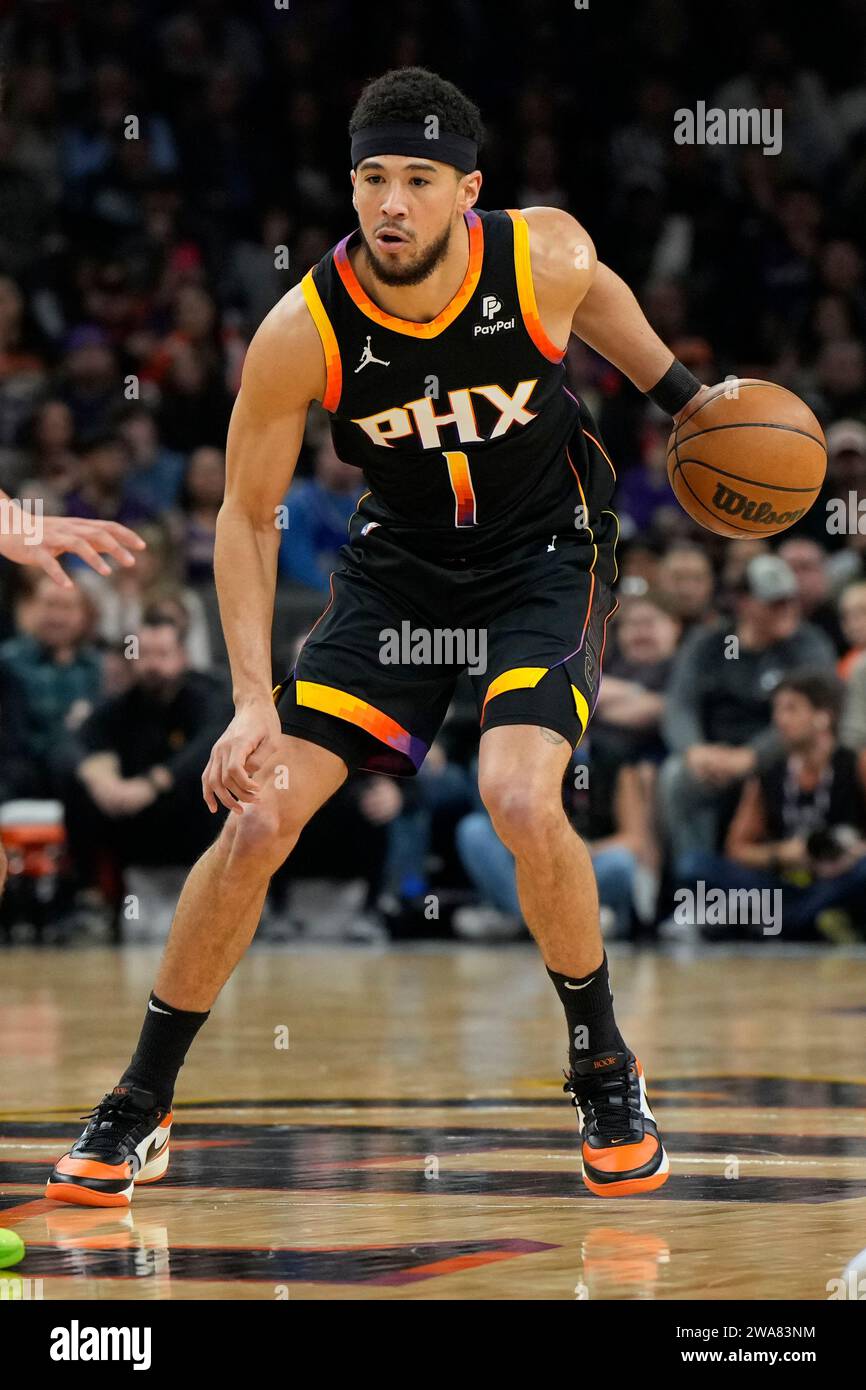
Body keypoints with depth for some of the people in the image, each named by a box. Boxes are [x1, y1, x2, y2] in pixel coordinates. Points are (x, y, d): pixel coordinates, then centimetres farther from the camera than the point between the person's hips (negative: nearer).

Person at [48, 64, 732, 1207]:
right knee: (258, 817, -8)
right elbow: (248, 516, -12)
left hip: (545, 555, -1)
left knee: (521, 801, -25)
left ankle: (605, 1071, 1)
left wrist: (682, 393, 17)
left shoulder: (546, 258, -22)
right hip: (399, 562, 1)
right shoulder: (302, 331, -23)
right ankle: (138, 1112, 7)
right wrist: (254, 703, -18)